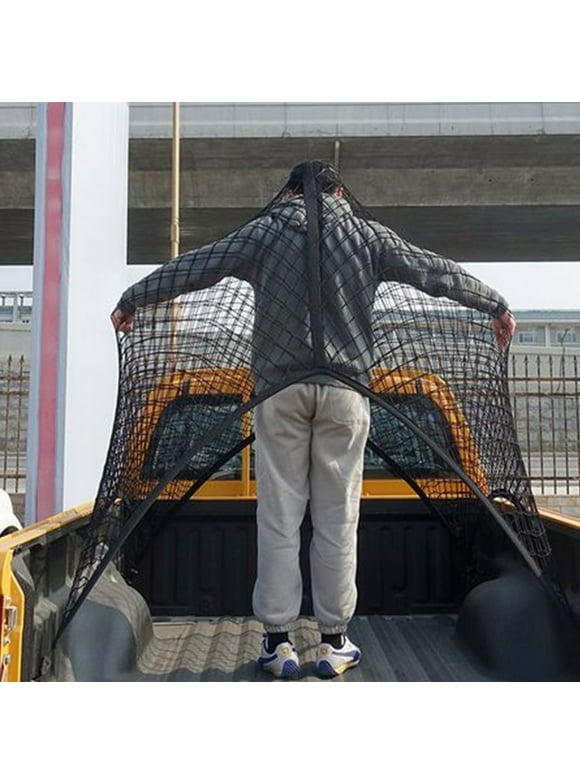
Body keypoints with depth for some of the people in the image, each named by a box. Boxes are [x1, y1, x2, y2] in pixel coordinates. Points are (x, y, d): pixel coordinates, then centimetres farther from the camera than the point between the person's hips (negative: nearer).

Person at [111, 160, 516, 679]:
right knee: (338, 519, 6)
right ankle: (335, 641, 13)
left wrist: (131, 300, 20)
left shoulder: (266, 230, 9)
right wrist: (497, 306, 27)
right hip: (345, 390, 1)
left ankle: (278, 641, 10)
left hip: (279, 389, 0)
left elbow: (194, 266, 9)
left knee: (279, 518, 5)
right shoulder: (368, 234, 10)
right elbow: (436, 272, 14)